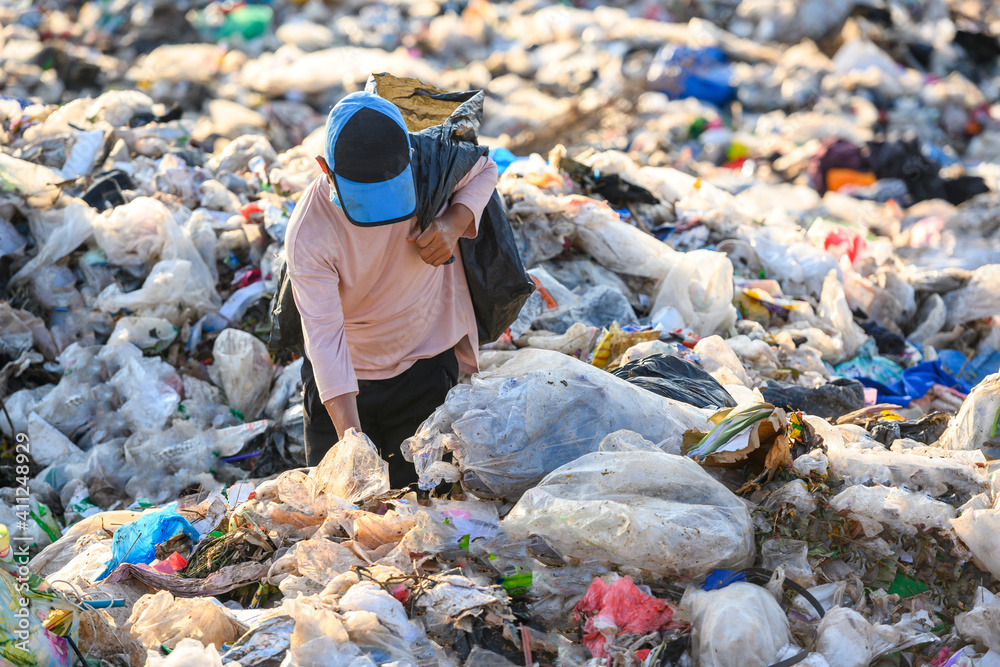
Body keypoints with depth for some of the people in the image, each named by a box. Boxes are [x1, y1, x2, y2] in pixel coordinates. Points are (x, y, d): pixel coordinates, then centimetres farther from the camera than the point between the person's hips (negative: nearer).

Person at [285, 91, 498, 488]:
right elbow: (324, 335, -33)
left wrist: (455, 223, -21)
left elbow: (484, 171, 2)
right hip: (344, 376, -1)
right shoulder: (308, 236, -30)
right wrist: (350, 435, -44)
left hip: (425, 362, 1)